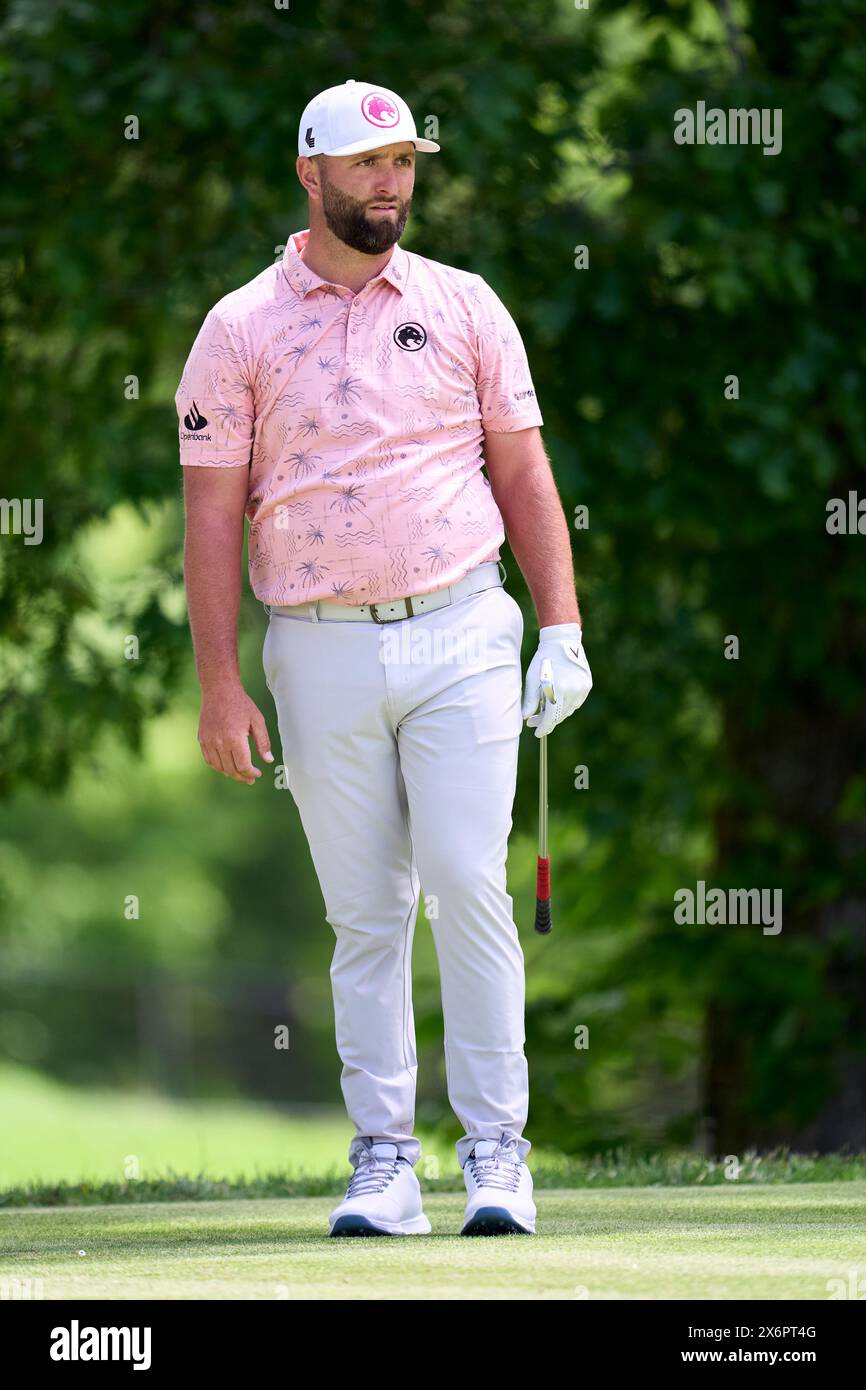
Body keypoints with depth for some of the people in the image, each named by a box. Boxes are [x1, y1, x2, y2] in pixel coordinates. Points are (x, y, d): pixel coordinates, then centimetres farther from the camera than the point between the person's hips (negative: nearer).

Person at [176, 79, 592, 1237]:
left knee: (469, 888, -8)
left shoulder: (464, 307, 7)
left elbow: (523, 472, 9)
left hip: (461, 633, 0)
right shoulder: (241, 329, 4)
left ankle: (496, 1152, -4)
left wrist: (563, 630, 0)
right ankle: (382, 1164, 7)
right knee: (365, 914, 3)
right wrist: (219, 686, -4)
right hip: (322, 654, 0)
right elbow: (213, 514, 2)